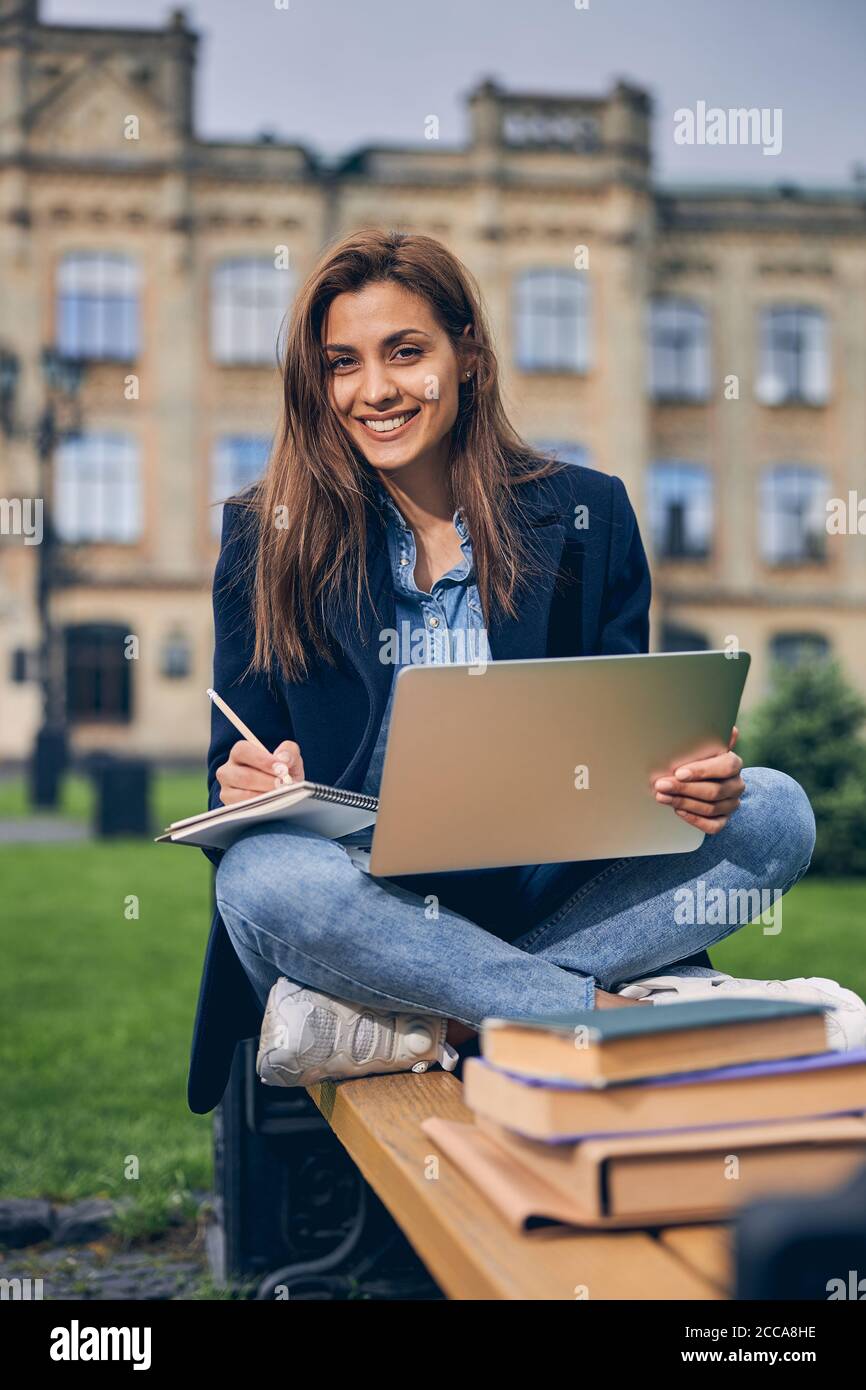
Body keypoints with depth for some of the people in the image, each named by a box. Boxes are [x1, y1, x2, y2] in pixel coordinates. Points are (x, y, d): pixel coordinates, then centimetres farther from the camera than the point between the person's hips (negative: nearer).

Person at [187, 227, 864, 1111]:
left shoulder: (585, 514, 7)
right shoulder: (266, 536, 5)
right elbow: (238, 759, 5)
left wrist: (691, 778, -17)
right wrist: (247, 781, -20)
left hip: (553, 892, 2)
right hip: (362, 893, -1)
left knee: (772, 813, -21)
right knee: (260, 876, -35)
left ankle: (409, 1022, -27)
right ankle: (621, 1009, -26)